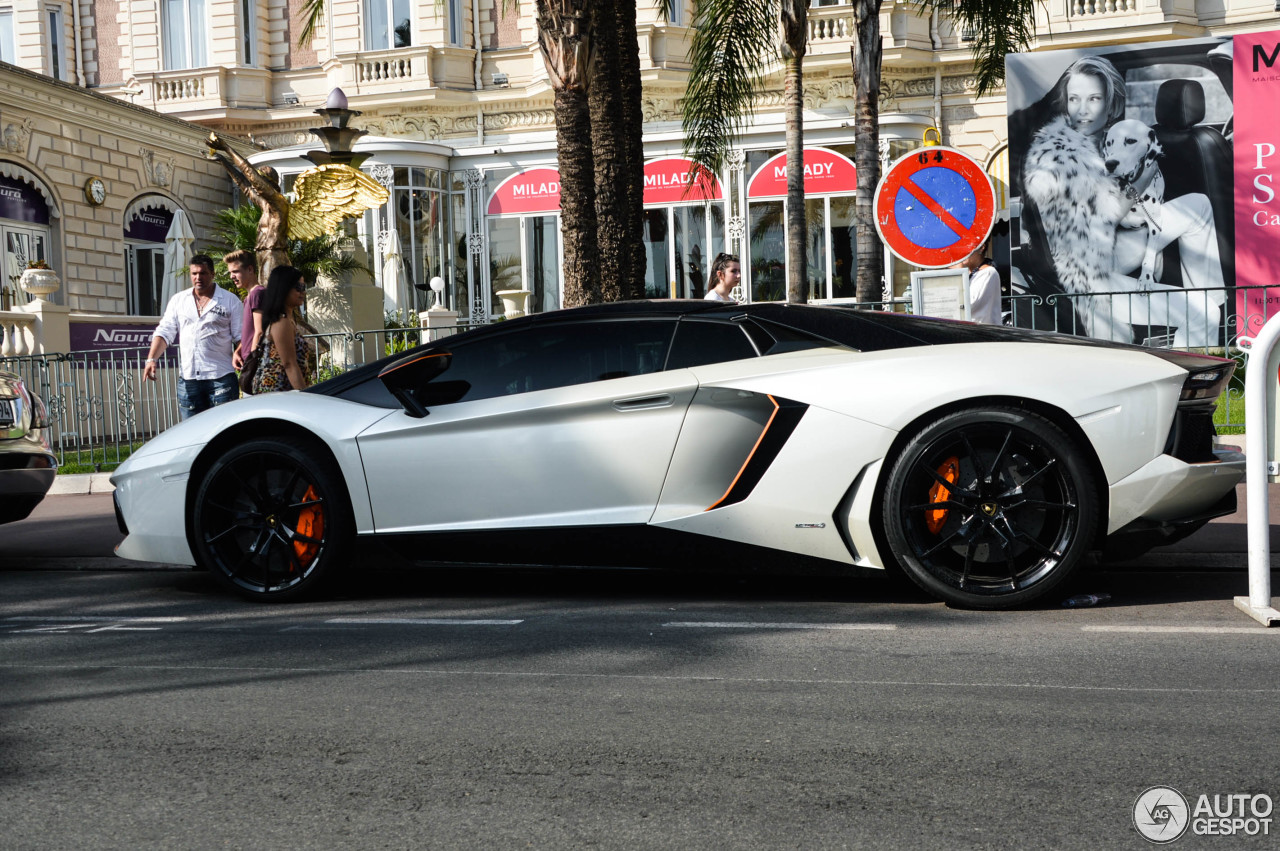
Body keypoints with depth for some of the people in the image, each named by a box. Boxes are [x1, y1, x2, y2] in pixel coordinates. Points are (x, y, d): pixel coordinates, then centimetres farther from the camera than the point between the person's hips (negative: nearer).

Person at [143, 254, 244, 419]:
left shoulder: (230, 301, 4)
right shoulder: (178, 300, 14)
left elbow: (240, 336, 2)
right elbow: (165, 332, 10)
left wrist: (238, 353, -19)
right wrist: (152, 359, -4)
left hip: (221, 377, -3)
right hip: (188, 379, 3)